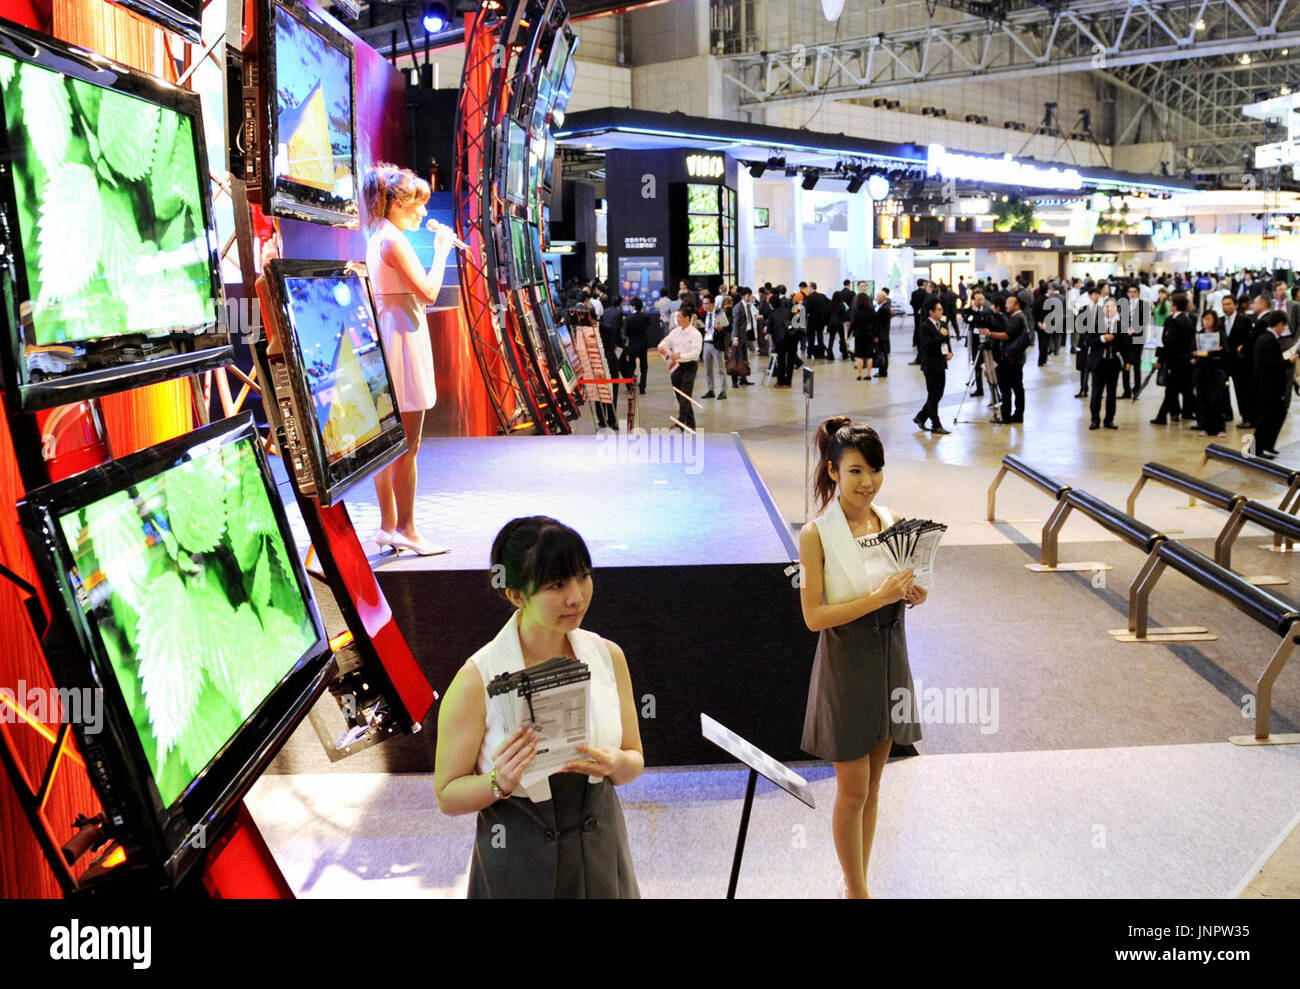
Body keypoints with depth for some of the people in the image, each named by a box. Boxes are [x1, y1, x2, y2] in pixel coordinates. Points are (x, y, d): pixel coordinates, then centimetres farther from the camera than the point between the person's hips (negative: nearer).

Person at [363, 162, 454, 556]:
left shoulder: (378, 238, 16)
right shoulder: (393, 240, -14)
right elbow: (428, 292, -18)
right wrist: (441, 250, -8)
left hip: (387, 339, 10)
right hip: (403, 340, -10)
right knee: (407, 445, -4)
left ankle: (389, 527, 18)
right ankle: (406, 530, 2)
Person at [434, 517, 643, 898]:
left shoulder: (608, 656, -6)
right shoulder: (477, 680, -19)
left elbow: (634, 761, 3)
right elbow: (448, 796, -11)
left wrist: (614, 764, -19)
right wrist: (500, 782, -30)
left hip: (601, 851, 4)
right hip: (519, 865, -3)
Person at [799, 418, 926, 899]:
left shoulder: (888, 521, 3)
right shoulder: (816, 534, -16)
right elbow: (814, 616, -18)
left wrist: (910, 594, -7)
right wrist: (878, 596, -25)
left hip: (888, 659, 6)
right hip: (846, 665, -6)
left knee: (872, 785, 16)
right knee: (853, 789, 5)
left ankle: (857, 884, 31)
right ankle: (856, 890, 23)